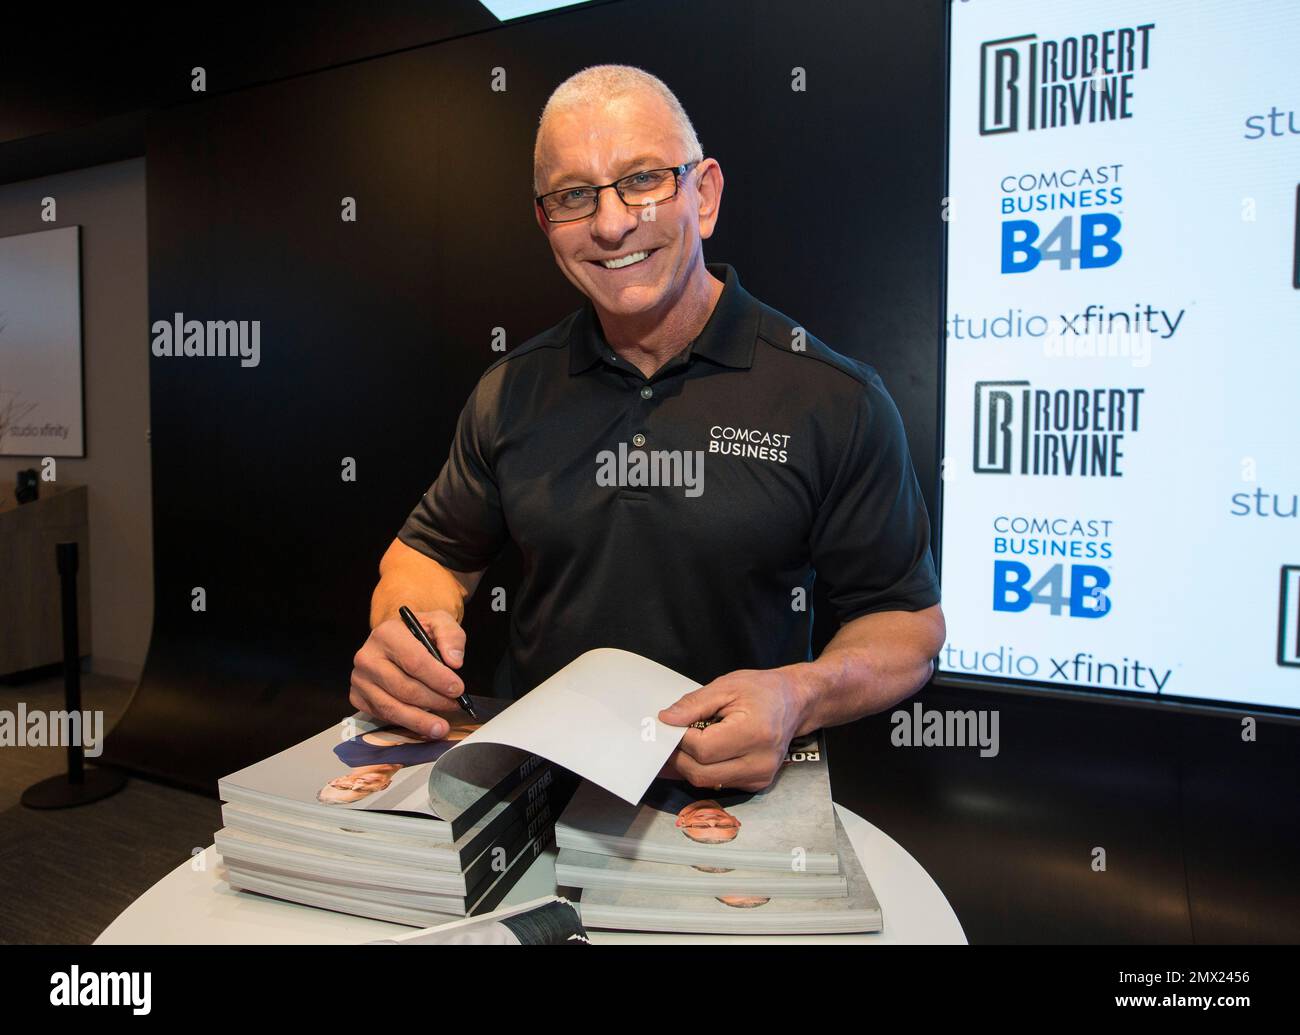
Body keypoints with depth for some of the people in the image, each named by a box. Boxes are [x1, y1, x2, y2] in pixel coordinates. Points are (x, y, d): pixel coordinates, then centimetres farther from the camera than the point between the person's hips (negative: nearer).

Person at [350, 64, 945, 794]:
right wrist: (402, 629, -11)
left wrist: (800, 696, -24)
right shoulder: (513, 393, 2)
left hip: (736, 792, -1)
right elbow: (436, 551, 12)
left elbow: (909, 622, -4)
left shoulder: (837, 401, -10)